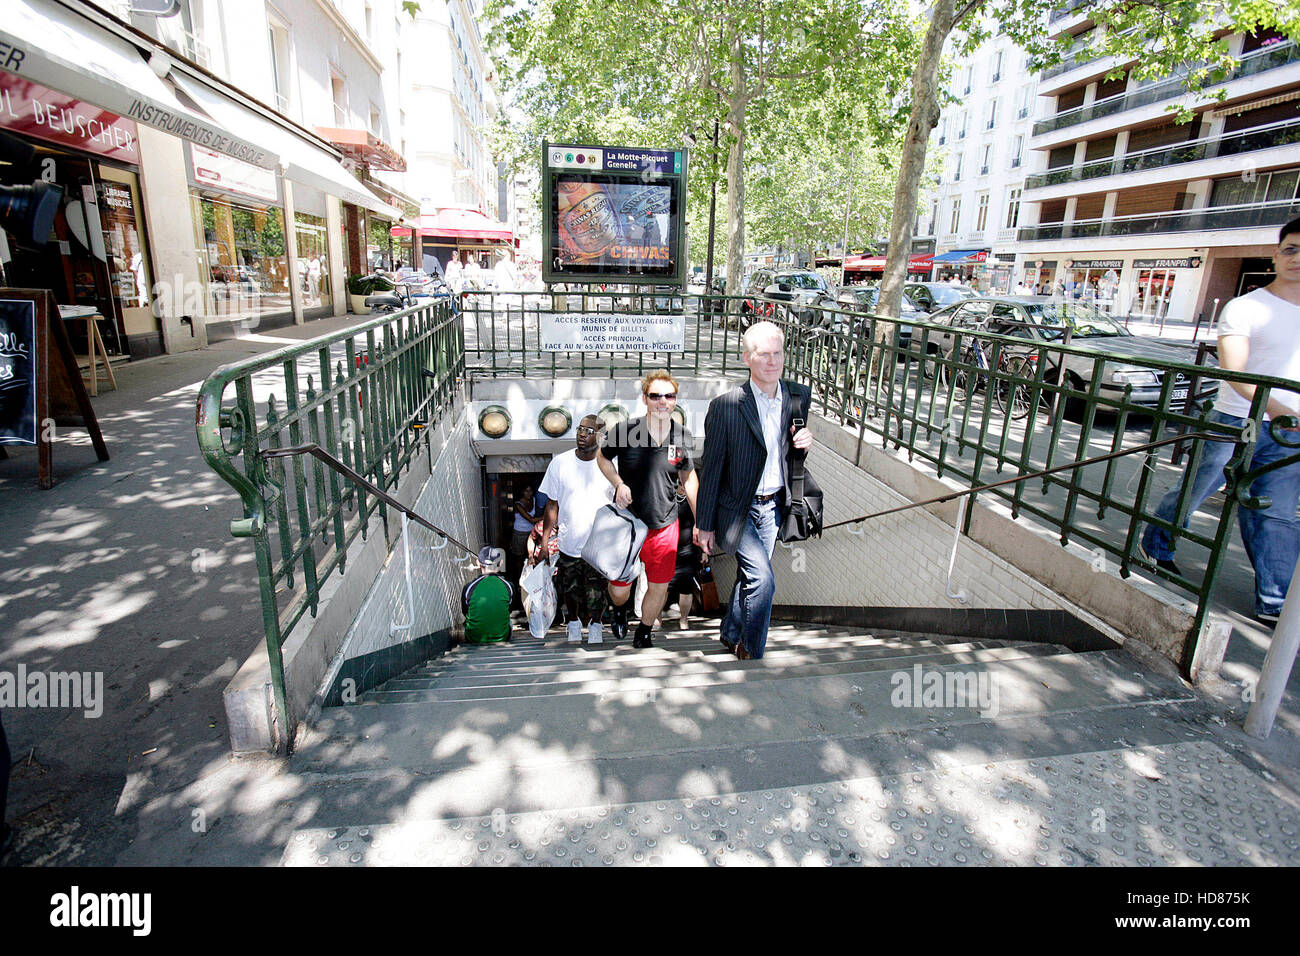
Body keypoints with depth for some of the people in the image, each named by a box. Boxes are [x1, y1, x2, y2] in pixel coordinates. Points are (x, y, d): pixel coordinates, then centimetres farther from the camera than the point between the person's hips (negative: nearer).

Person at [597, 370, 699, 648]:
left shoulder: (682, 436, -5)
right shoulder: (624, 430, -13)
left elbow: (689, 477, 9)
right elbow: (602, 457, 6)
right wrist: (618, 484, -12)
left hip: (665, 526, 2)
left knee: (659, 588, 10)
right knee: (619, 588, 9)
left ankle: (643, 635, 37)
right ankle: (619, 610, 48)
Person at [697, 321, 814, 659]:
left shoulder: (799, 396, -3)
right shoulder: (726, 406, -19)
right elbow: (711, 469, -12)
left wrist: (803, 443, -13)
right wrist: (705, 525, -6)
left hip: (773, 505, 5)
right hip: (737, 508, -5)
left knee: (750, 577, 18)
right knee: (763, 580, -13)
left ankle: (731, 636, 41)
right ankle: (752, 653, 9)